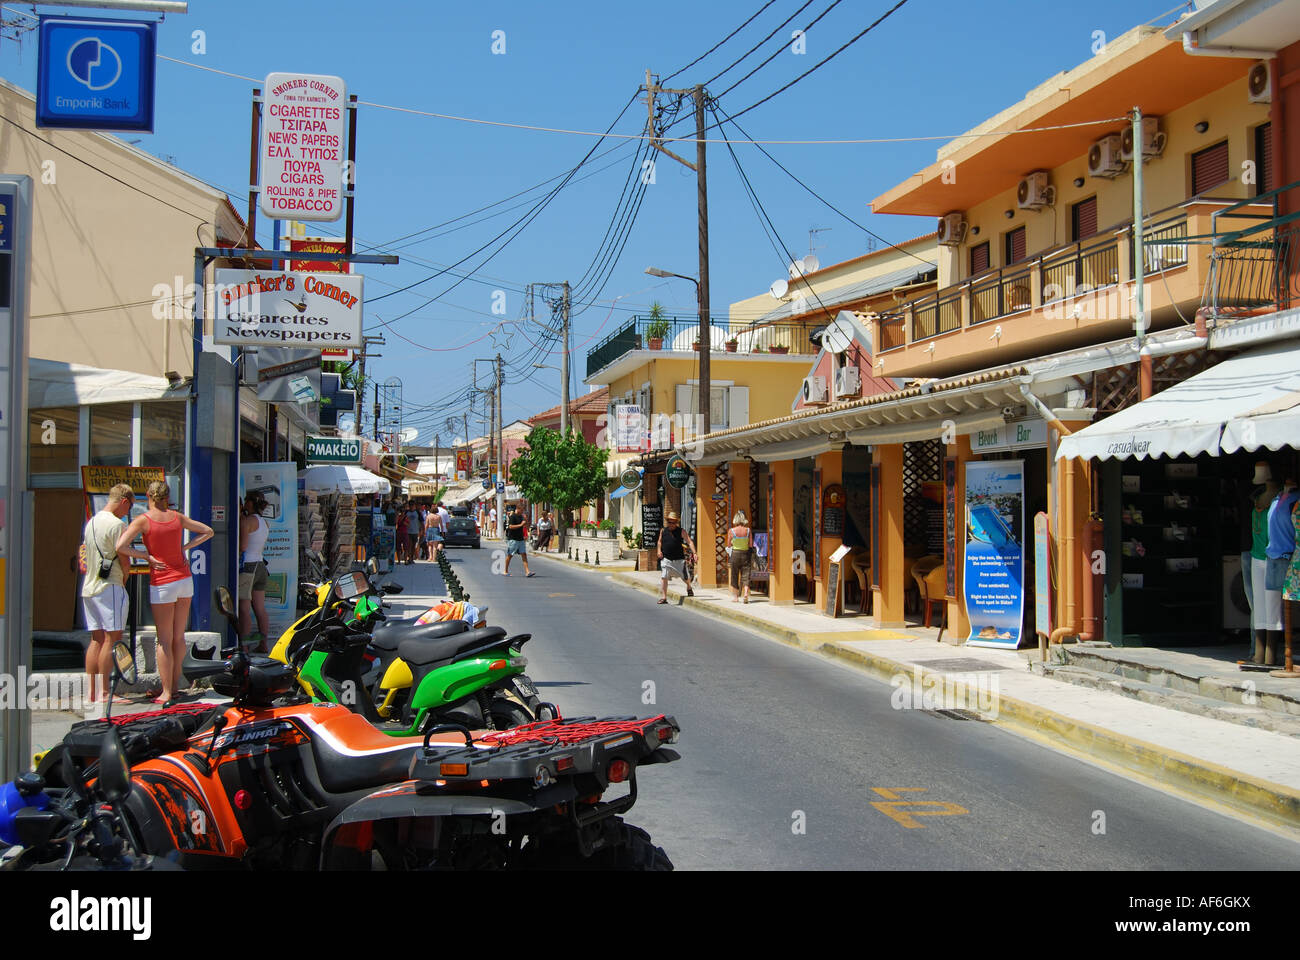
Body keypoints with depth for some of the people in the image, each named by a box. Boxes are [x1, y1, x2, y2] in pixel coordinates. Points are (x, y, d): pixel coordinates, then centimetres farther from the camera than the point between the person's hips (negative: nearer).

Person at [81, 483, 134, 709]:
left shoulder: (91, 522, 16)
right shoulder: (116, 524, -12)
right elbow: (124, 562, -14)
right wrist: (124, 580, 5)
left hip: (89, 587, 9)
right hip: (110, 586, -9)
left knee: (96, 639, 10)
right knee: (111, 639, -6)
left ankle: (92, 691, 10)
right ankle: (104, 692, -7)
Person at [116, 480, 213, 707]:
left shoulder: (143, 520, -8)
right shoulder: (177, 517, 5)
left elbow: (120, 546, -19)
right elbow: (208, 531, 15)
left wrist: (147, 556, -8)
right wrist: (185, 547, 7)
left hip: (161, 583, -4)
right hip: (184, 579, 5)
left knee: (164, 641, 0)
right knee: (179, 637, 12)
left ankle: (166, 693, 1)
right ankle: (175, 686, 20)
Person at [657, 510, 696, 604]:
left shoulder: (681, 531, -3)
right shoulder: (663, 531, 5)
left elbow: (689, 542, -9)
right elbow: (660, 541, 21)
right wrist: (659, 550, 3)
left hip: (679, 560, -1)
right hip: (666, 559, 1)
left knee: (685, 577, 7)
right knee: (664, 577, -14)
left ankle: (689, 588, 42)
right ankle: (663, 597, -9)